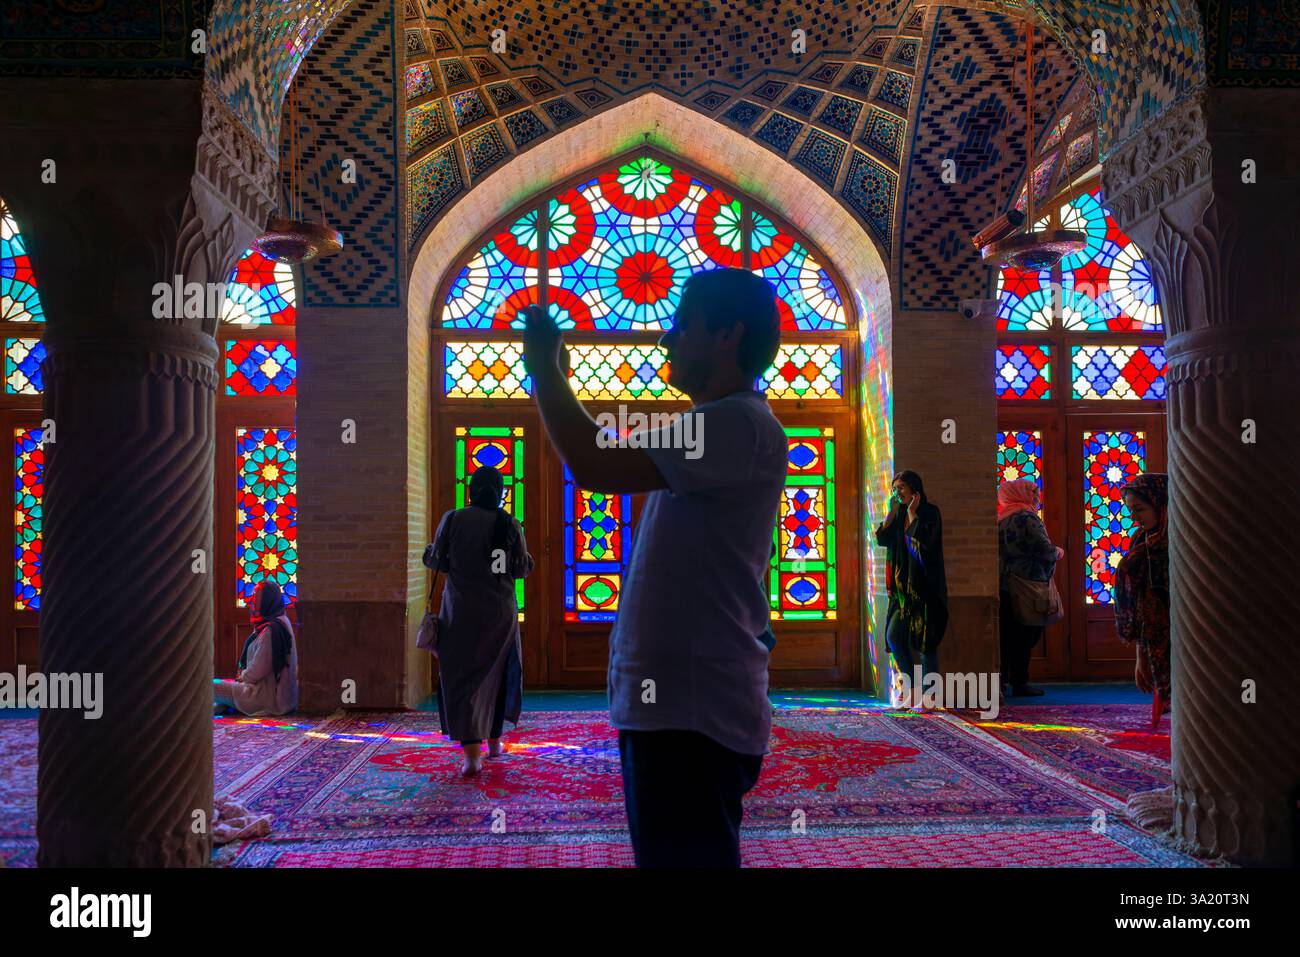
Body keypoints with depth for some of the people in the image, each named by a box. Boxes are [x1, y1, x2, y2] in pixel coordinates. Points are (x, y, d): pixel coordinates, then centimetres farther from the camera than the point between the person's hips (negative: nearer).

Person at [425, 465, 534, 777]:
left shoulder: (452, 519, -6)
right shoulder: (510, 525, -4)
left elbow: (437, 561, -2)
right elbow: (522, 568, -1)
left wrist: (429, 551, 20)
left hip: (461, 611, -1)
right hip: (500, 611, 2)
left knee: (462, 677, 1)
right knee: (496, 674, 19)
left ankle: (472, 754, -11)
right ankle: (495, 740, 33)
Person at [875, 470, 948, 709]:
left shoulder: (930, 512, -5)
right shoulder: (899, 515, 13)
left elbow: (923, 539, -21)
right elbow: (882, 539, 1)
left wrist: (912, 512, -11)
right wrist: (893, 510, -1)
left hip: (925, 586, -6)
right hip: (903, 587, 6)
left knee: (925, 640, -4)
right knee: (894, 637, 0)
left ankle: (927, 695, 4)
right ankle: (912, 688, 12)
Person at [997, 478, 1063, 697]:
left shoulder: (1001, 519, 12)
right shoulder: (1027, 517, -13)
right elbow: (1044, 549, -19)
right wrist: (1058, 552, 2)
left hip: (1003, 585, 8)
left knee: (1006, 636, 12)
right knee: (1025, 636, 0)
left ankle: (1000, 679, 16)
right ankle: (1019, 681, 3)